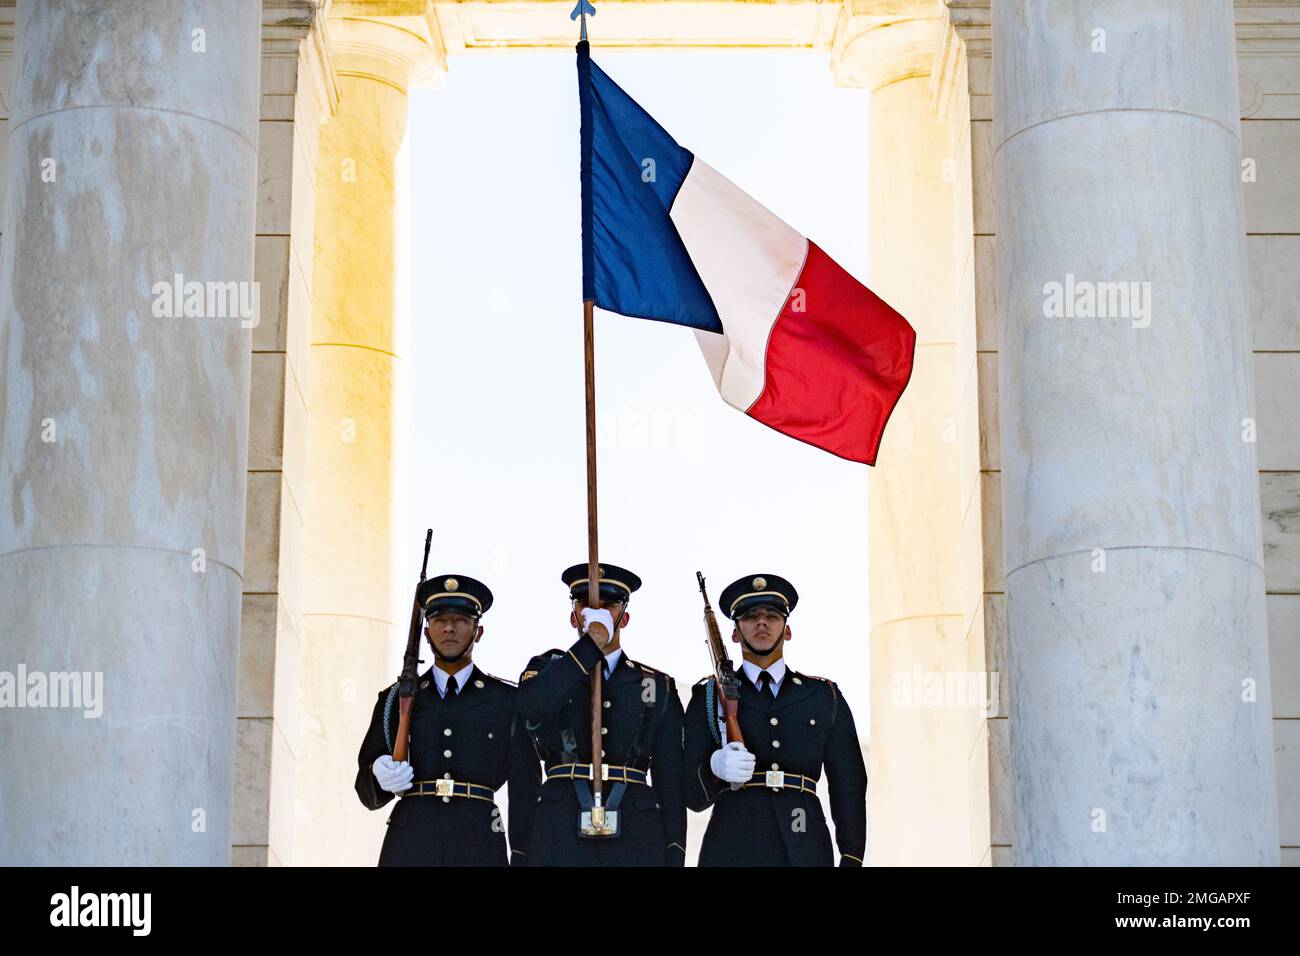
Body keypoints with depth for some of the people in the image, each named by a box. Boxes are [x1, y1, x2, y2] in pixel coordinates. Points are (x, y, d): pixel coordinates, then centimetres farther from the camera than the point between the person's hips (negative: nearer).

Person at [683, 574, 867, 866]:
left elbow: (849, 786, 13)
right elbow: (693, 796, 6)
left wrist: (851, 860, 2)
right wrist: (715, 768, -16)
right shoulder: (709, 697, 12)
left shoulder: (825, 697, 16)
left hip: (806, 852, 1)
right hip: (731, 852, -1)